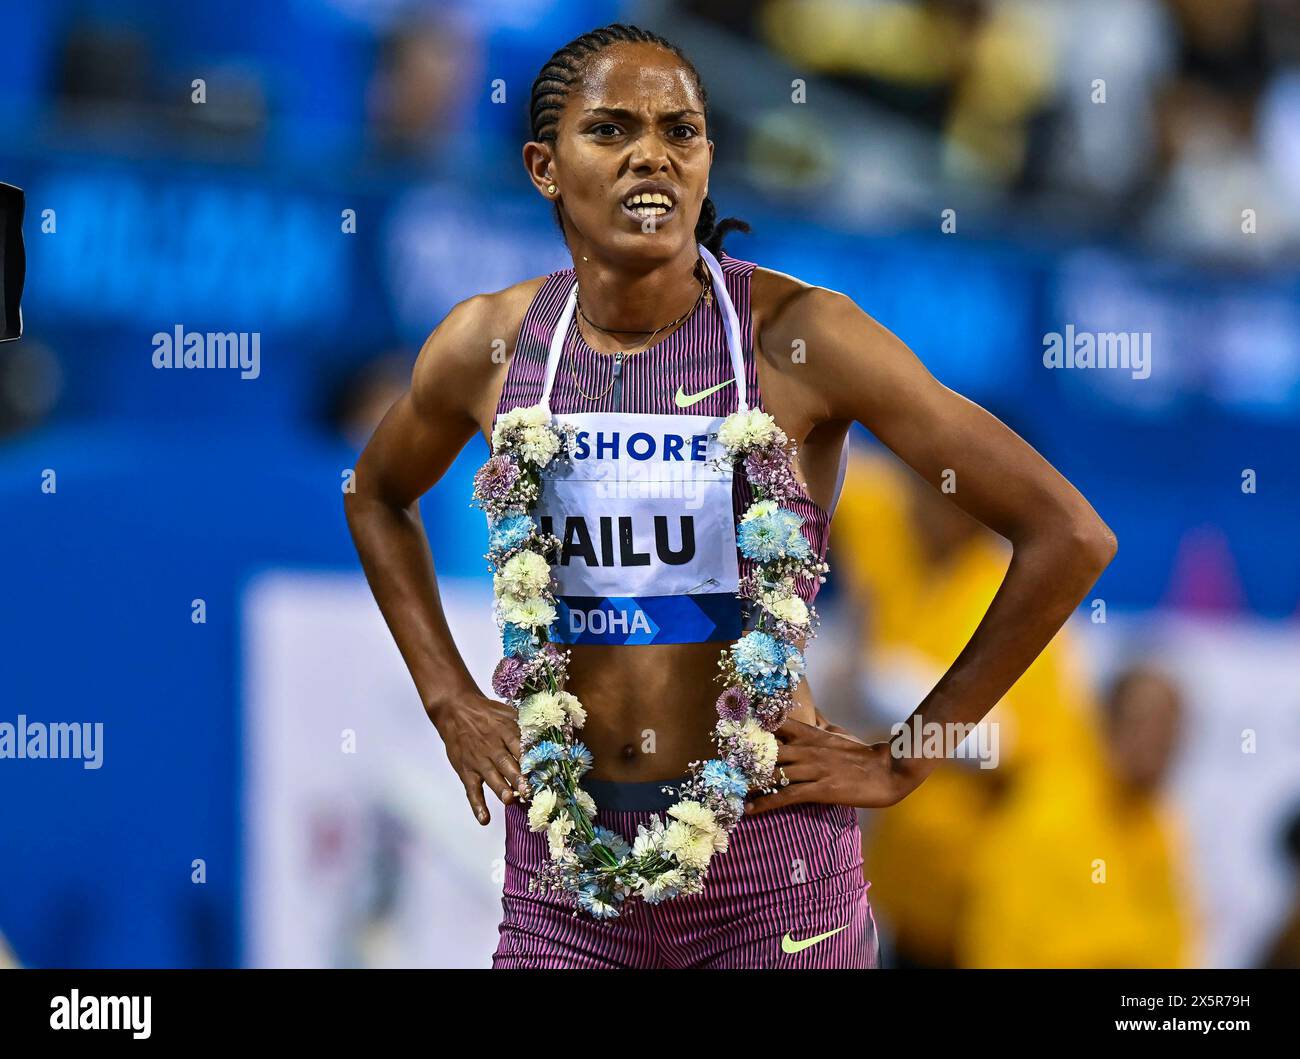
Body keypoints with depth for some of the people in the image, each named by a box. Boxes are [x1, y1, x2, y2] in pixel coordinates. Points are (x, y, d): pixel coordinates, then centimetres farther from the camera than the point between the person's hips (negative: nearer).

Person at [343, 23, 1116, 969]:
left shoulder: (796, 337, -10)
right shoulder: (487, 346, 1)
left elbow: (1070, 536, -9)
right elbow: (379, 499, 24)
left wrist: (903, 764, -6)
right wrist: (451, 702, 12)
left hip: (768, 859, -3)